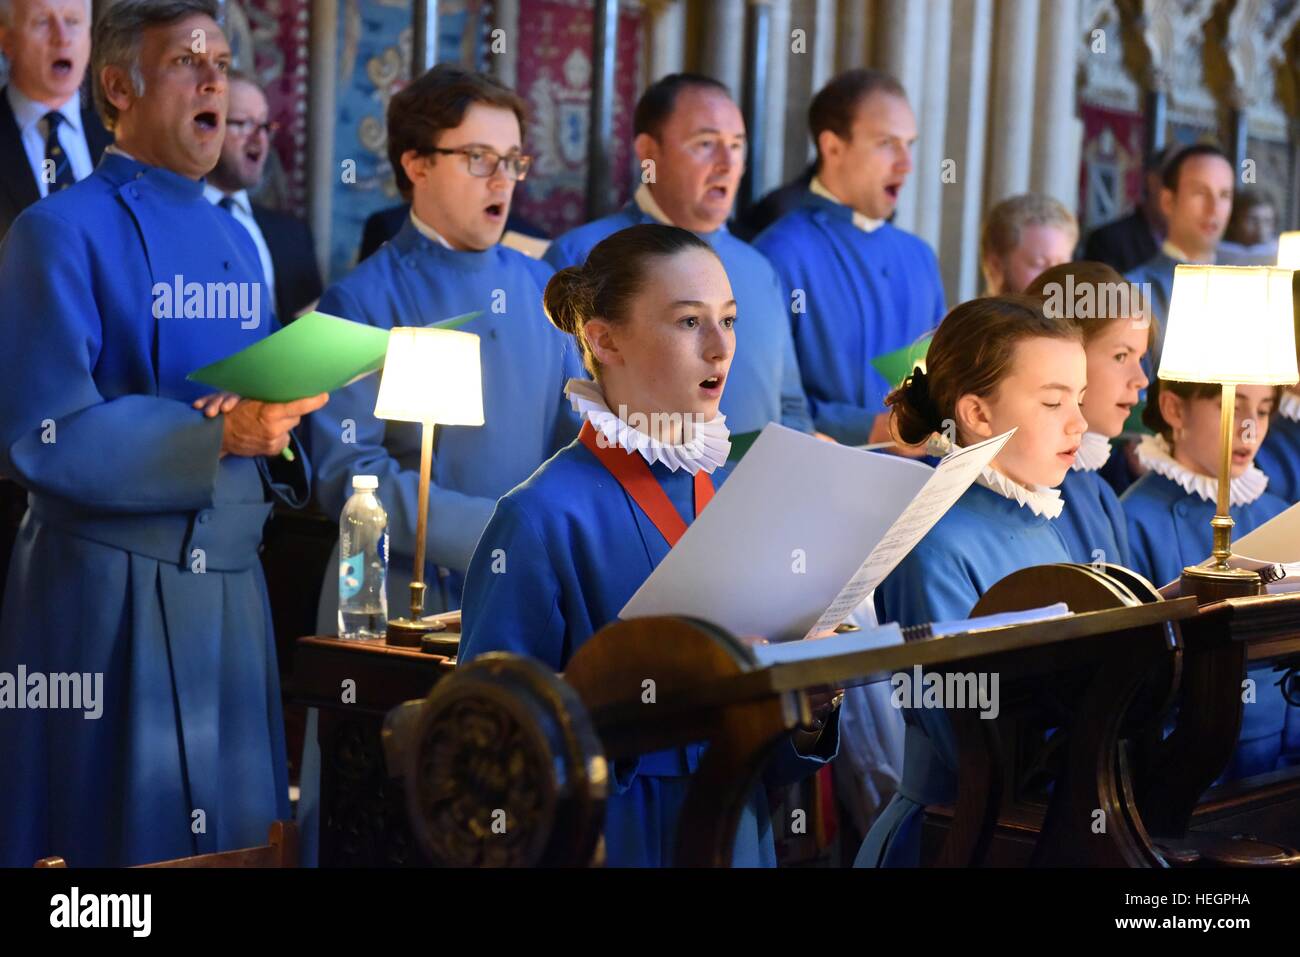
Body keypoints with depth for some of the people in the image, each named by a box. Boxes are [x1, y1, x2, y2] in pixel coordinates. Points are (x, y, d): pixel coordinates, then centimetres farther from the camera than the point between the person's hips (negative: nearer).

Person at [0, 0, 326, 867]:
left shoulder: (236, 241, 14)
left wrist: (276, 434, -6)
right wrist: (218, 435, -21)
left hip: (232, 591, 7)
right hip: (109, 597, -7)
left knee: (236, 836, 10)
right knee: (119, 830, 0)